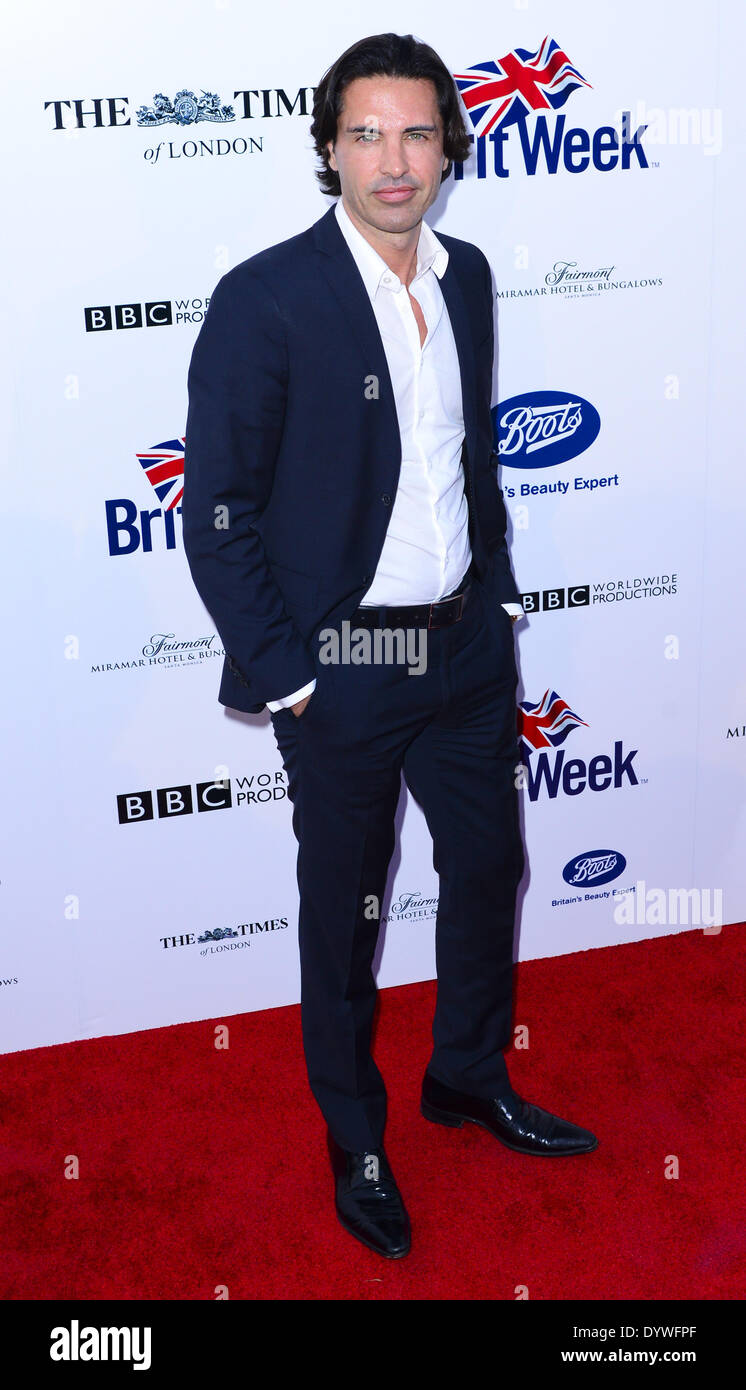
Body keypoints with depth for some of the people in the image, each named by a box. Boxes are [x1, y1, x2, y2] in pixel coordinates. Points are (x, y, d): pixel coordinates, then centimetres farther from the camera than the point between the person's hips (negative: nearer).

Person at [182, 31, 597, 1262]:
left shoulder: (465, 276, 3)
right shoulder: (263, 302, -17)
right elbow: (218, 514, -14)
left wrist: (499, 597, 11)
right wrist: (284, 678, -13)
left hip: (465, 645, 6)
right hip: (341, 669, -6)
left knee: (489, 865, 19)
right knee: (344, 904, 12)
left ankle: (469, 1077, 44)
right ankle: (354, 1137, 34)